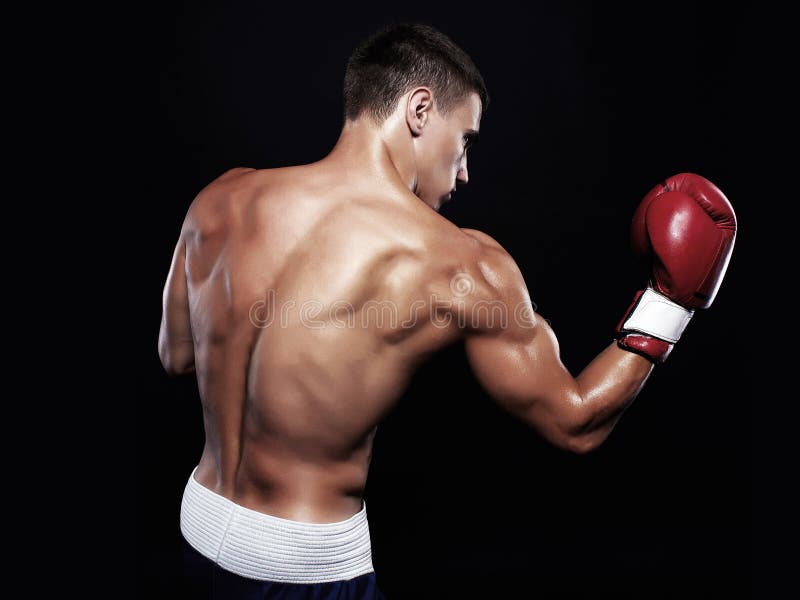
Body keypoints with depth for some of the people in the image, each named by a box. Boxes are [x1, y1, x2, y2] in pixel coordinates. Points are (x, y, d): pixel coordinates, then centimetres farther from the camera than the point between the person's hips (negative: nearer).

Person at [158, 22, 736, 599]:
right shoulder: (460, 265, -21)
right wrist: (671, 304, 0)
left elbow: (174, 355, 8)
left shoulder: (221, 200, -7)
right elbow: (576, 425, -9)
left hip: (199, 521, 6)